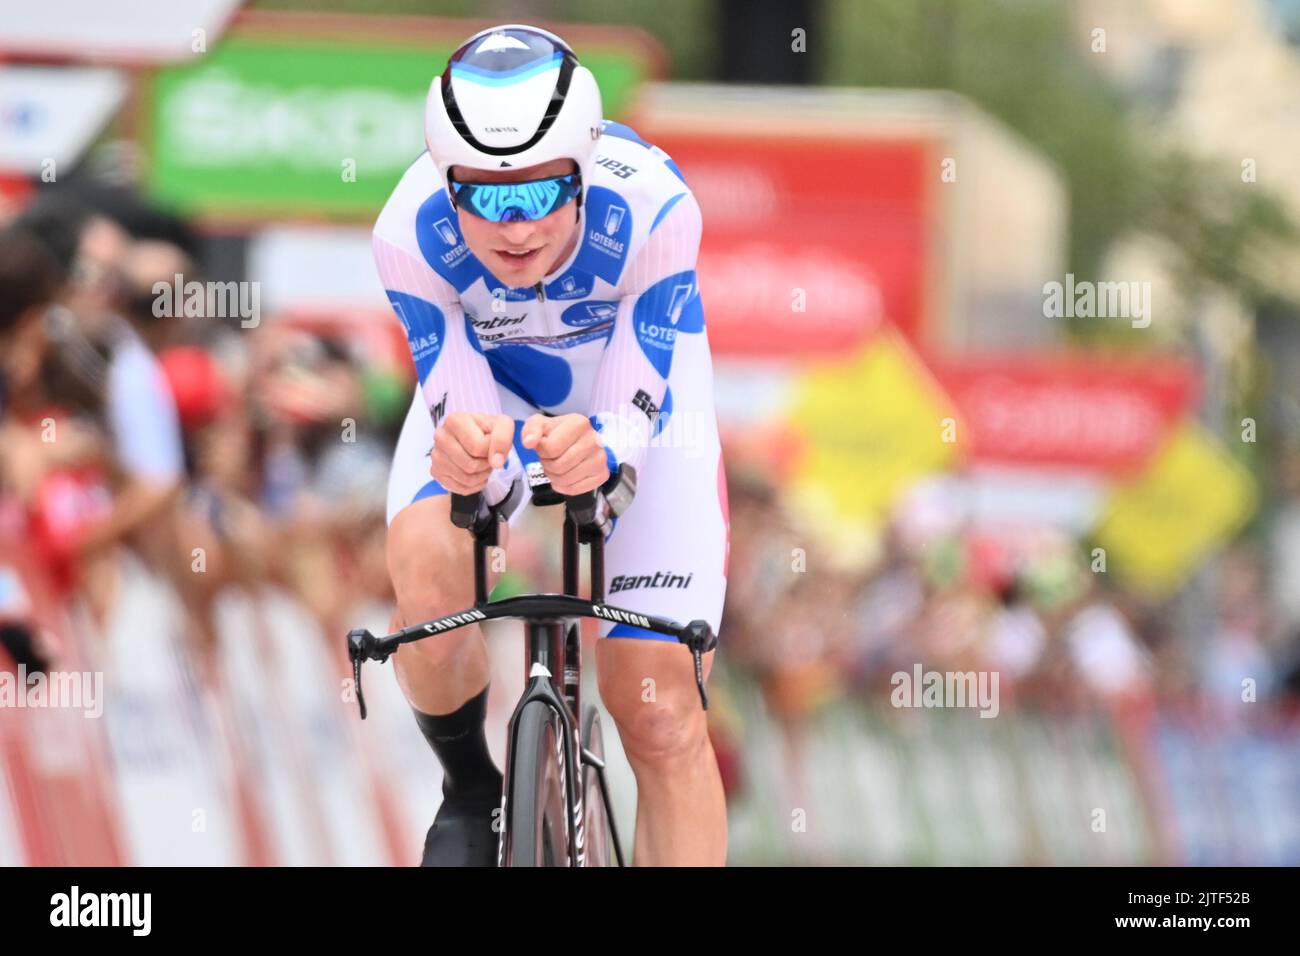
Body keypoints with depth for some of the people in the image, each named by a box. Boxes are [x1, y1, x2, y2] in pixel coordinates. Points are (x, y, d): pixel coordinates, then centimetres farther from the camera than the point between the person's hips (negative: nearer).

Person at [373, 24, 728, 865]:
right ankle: (469, 788, 0)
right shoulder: (413, 234, -33)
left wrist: (600, 448, -56)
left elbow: (636, 409, -32)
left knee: (661, 715, -7)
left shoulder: (651, 210, -37)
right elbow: (458, 402, -27)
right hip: (484, 386, 1)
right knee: (429, 581, -29)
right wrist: (467, 454, -52)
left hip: (633, 390, 0)